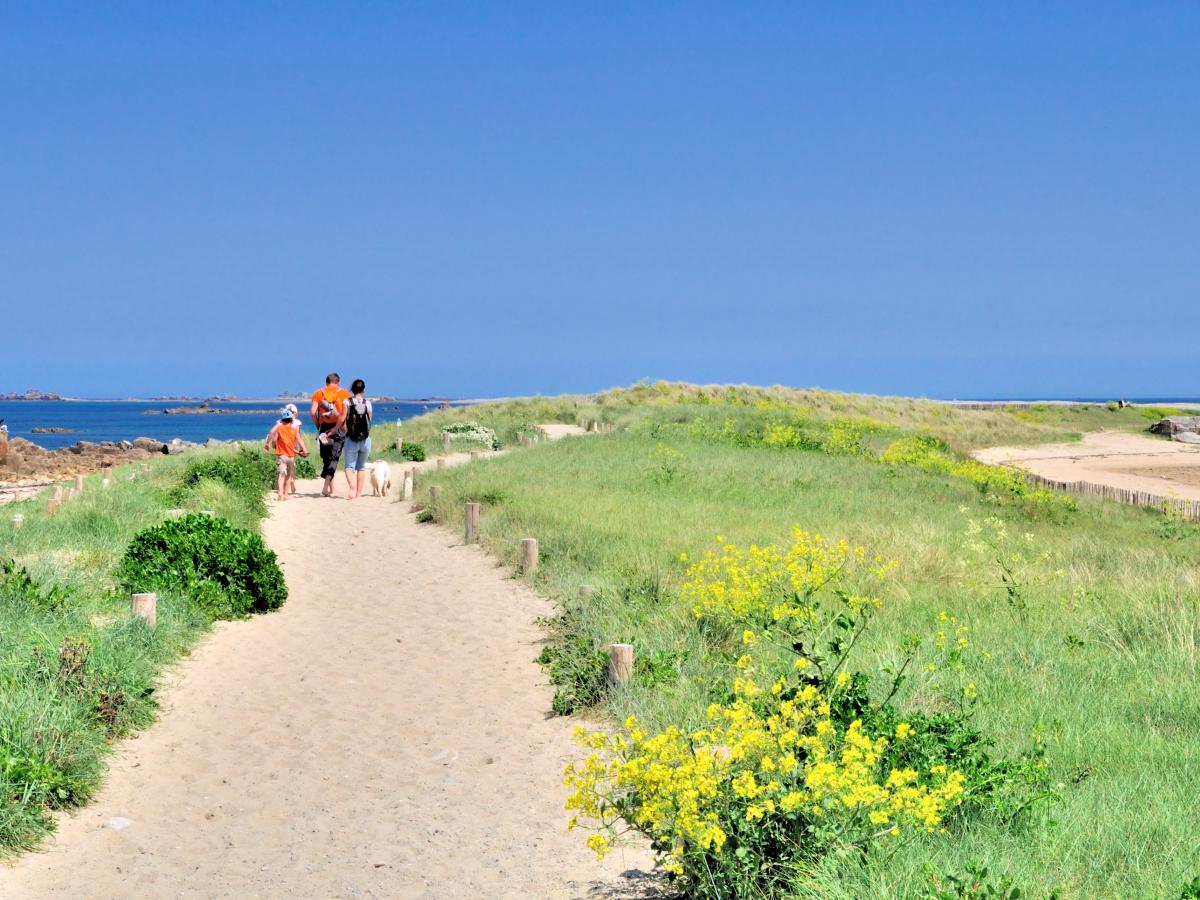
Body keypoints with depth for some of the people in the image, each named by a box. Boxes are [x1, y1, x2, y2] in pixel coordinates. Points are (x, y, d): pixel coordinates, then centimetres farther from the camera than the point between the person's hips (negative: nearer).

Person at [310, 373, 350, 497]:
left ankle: (331, 488, 15)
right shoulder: (344, 394, 3)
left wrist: (318, 426, 7)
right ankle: (326, 487, -19)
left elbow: (313, 413, -5)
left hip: (324, 428, 2)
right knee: (334, 457, -3)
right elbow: (345, 412, -11)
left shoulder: (318, 394, 8)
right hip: (339, 429, -2)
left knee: (326, 458, 12)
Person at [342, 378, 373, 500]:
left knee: (349, 466, 4)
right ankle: (359, 493, 18)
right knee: (361, 466, 16)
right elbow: (369, 421, 3)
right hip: (366, 439, 2)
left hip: (351, 440, -2)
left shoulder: (347, 402, -7)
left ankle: (352, 485, -23)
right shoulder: (367, 403, -2)